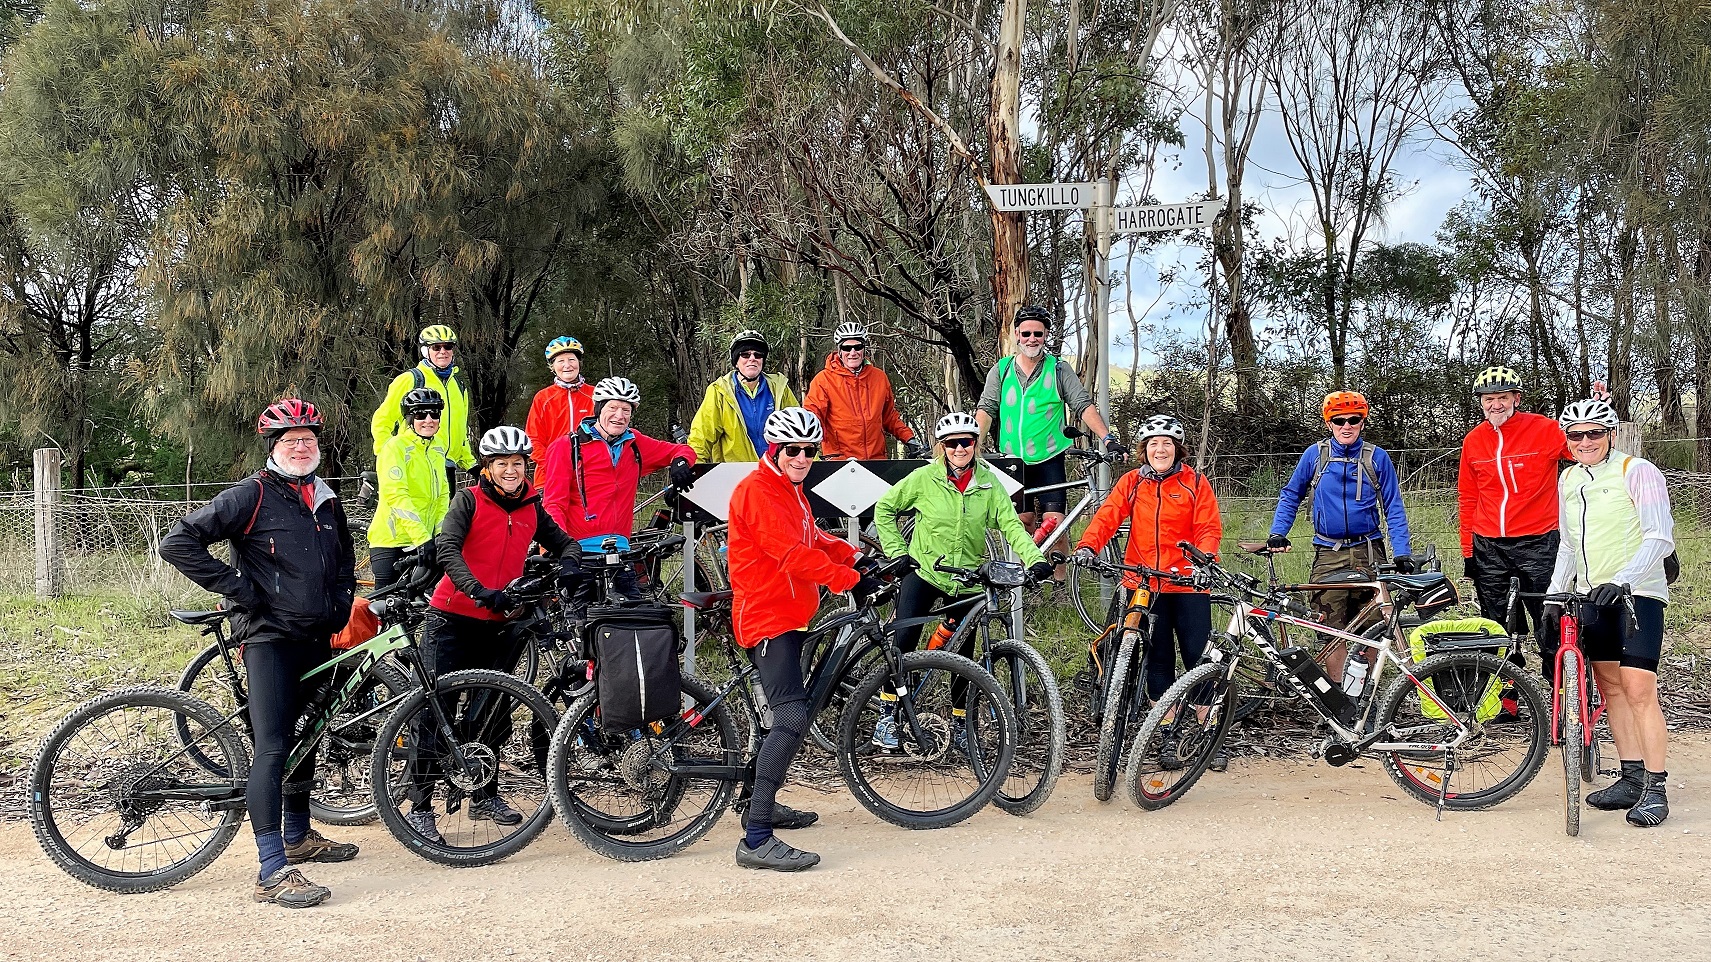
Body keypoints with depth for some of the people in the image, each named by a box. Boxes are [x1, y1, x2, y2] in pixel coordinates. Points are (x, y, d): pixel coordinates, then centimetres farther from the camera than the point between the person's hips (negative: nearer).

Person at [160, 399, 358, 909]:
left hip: (317, 639, 8)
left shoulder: (326, 502, 14)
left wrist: (341, 605, 15)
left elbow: (345, 558, 32)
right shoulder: (251, 496, -9)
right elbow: (178, 543, -16)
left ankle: (298, 836, 37)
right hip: (269, 636, -8)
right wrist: (238, 589, -16)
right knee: (272, 747, -15)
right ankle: (273, 872, -17)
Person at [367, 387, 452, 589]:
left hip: (422, 542, 6)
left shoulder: (438, 447, 10)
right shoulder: (395, 447, -12)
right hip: (391, 541, -6)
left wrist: (442, 533, -3)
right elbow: (397, 496, -21)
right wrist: (422, 538, -29)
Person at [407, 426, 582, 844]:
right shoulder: (469, 500, -8)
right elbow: (446, 549, -21)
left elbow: (563, 542, 15)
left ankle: (485, 796, 27)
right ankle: (420, 807, 0)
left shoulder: (531, 508, 7)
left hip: (498, 622, 5)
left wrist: (569, 563, -9)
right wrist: (479, 591, -34)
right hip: (453, 618, -5)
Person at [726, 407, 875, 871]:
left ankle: (764, 804, 37)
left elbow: (814, 539, 17)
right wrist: (851, 580, -22)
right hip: (767, 616, -11)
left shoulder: (790, 490, 18)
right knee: (792, 717, -22)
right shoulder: (759, 490, -16)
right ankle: (756, 840, -25)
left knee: (786, 714, 21)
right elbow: (793, 554, -23)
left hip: (789, 615, 11)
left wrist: (861, 559, 1)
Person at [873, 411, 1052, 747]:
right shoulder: (924, 478, -7)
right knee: (904, 640, -18)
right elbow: (884, 509, 3)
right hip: (924, 572, -2)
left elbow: (1011, 525, -10)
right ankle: (887, 718, -7)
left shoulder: (988, 483, -2)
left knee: (964, 658, 8)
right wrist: (896, 552, -5)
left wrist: (1036, 559, -26)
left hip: (968, 581, 2)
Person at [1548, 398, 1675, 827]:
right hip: (1592, 597, 7)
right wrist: (1554, 592, 11)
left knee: (1638, 689, -12)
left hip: (1636, 594, -7)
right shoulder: (1568, 479, 13)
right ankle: (1632, 778, 16)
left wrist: (1622, 580, -27)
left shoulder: (1637, 471, -8)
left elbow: (1659, 539, -15)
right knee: (1610, 686, 8)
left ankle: (1656, 789, -7)